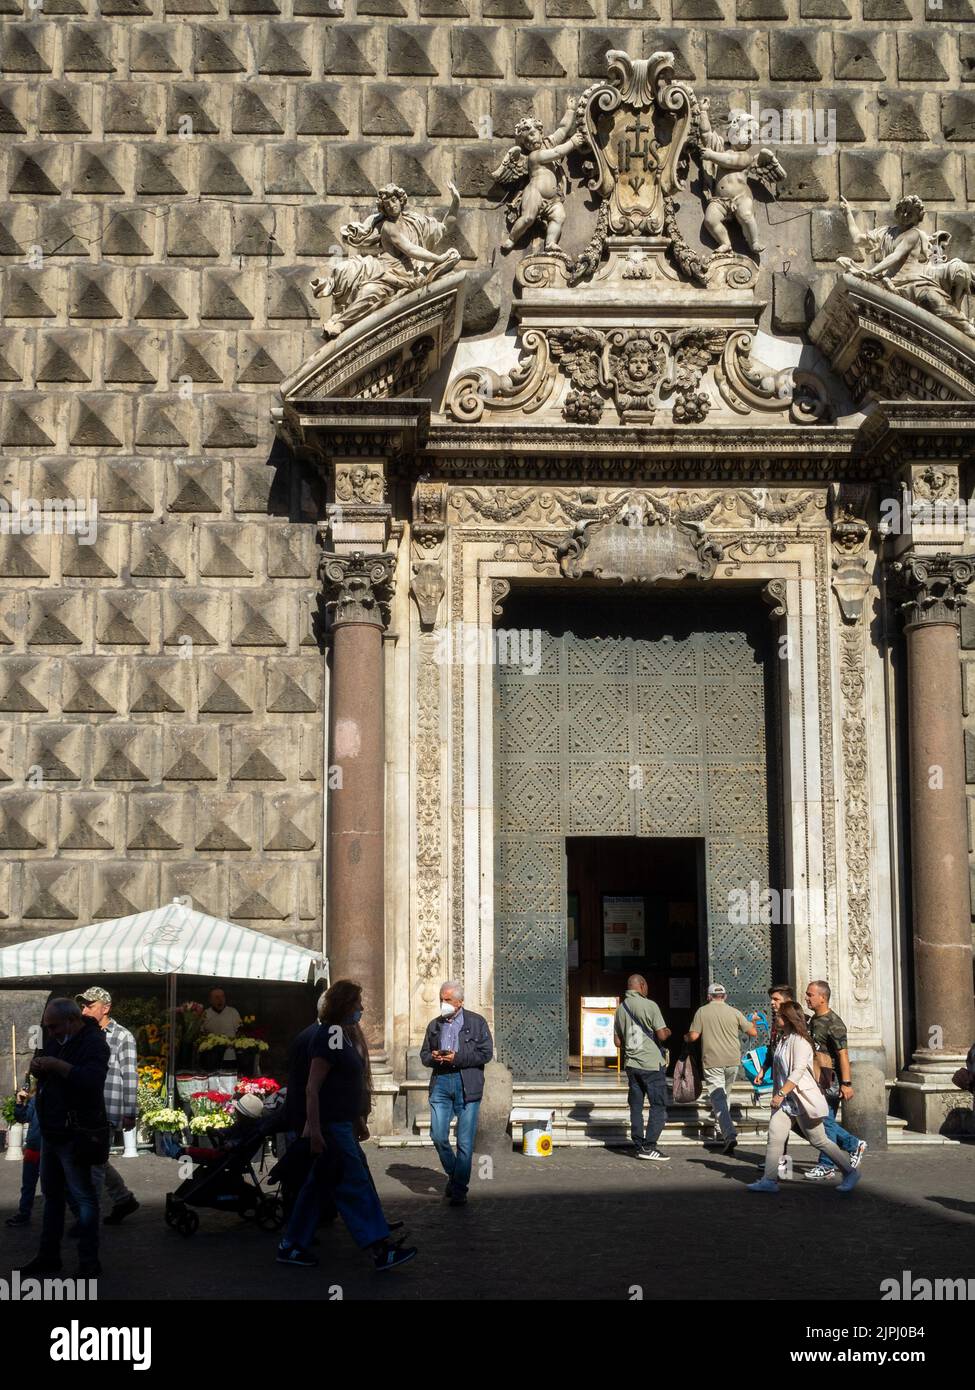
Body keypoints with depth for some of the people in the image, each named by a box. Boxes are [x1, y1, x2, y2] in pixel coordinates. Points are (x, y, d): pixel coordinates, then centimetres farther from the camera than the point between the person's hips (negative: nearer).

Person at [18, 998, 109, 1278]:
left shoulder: (93, 1043, -15)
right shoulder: (55, 1040, 10)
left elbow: (93, 1079, -30)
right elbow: (48, 1074, 23)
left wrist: (57, 1065, -30)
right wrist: (37, 1068, 0)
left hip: (75, 1136, -9)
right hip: (50, 1132, 9)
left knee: (83, 1197, -2)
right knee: (51, 1194, 16)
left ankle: (89, 1262, 5)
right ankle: (48, 1256, 27)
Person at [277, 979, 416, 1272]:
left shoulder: (346, 1035, 14)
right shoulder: (329, 1036, -17)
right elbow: (312, 1088, -20)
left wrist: (359, 1121, 21)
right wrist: (314, 1130, -23)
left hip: (344, 1124, 10)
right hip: (331, 1127, -10)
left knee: (317, 1186, 12)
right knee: (355, 1186, -7)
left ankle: (292, 1246, 18)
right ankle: (380, 1249, -5)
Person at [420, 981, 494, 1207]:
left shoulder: (477, 1022, 4)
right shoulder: (434, 1025, 17)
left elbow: (486, 1053, -3)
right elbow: (424, 1054, 19)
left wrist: (457, 1058, -13)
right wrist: (434, 1058, -5)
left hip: (467, 1084, -3)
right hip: (441, 1083, 3)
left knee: (465, 1141, -2)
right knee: (438, 1135, -3)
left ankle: (459, 1188, 6)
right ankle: (453, 1174, 21)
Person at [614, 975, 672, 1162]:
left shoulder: (620, 1009, 8)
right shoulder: (649, 1006, -11)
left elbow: (618, 1042, 11)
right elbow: (661, 1035, -12)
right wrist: (667, 1032, 9)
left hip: (631, 1064, 6)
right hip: (652, 1063, -6)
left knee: (636, 1107, 10)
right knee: (658, 1106, -1)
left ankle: (639, 1146, 10)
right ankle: (649, 1146, -7)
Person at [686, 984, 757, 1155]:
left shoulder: (702, 1011, -1)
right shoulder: (734, 1012, 2)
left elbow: (693, 1036, -5)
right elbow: (753, 1033, 5)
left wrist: (686, 1037, 18)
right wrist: (752, 1023, 27)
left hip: (712, 1062, -3)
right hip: (733, 1060, 3)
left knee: (718, 1099, -5)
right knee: (725, 1095, 21)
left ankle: (729, 1134, -20)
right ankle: (721, 1130, 28)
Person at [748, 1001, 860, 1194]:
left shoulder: (799, 1040, -16)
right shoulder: (783, 1039, 13)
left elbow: (798, 1071, -24)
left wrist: (781, 1093, -26)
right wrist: (778, 1094, 21)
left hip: (803, 1098, -9)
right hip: (786, 1099, 9)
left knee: (819, 1141, 1)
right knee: (774, 1137, -3)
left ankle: (851, 1172, 14)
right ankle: (769, 1180, -2)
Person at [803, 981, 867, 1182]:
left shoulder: (833, 1023, -15)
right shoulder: (814, 1020, 14)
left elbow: (843, 1055, -19)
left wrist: (846, 1084, -23)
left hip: (830, 1080, -9)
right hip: (817, 1079, 9)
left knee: (825, 1120, -4)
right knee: (821, 1119, 9)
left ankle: (826, 1166, 4)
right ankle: (854, 1145, 22)